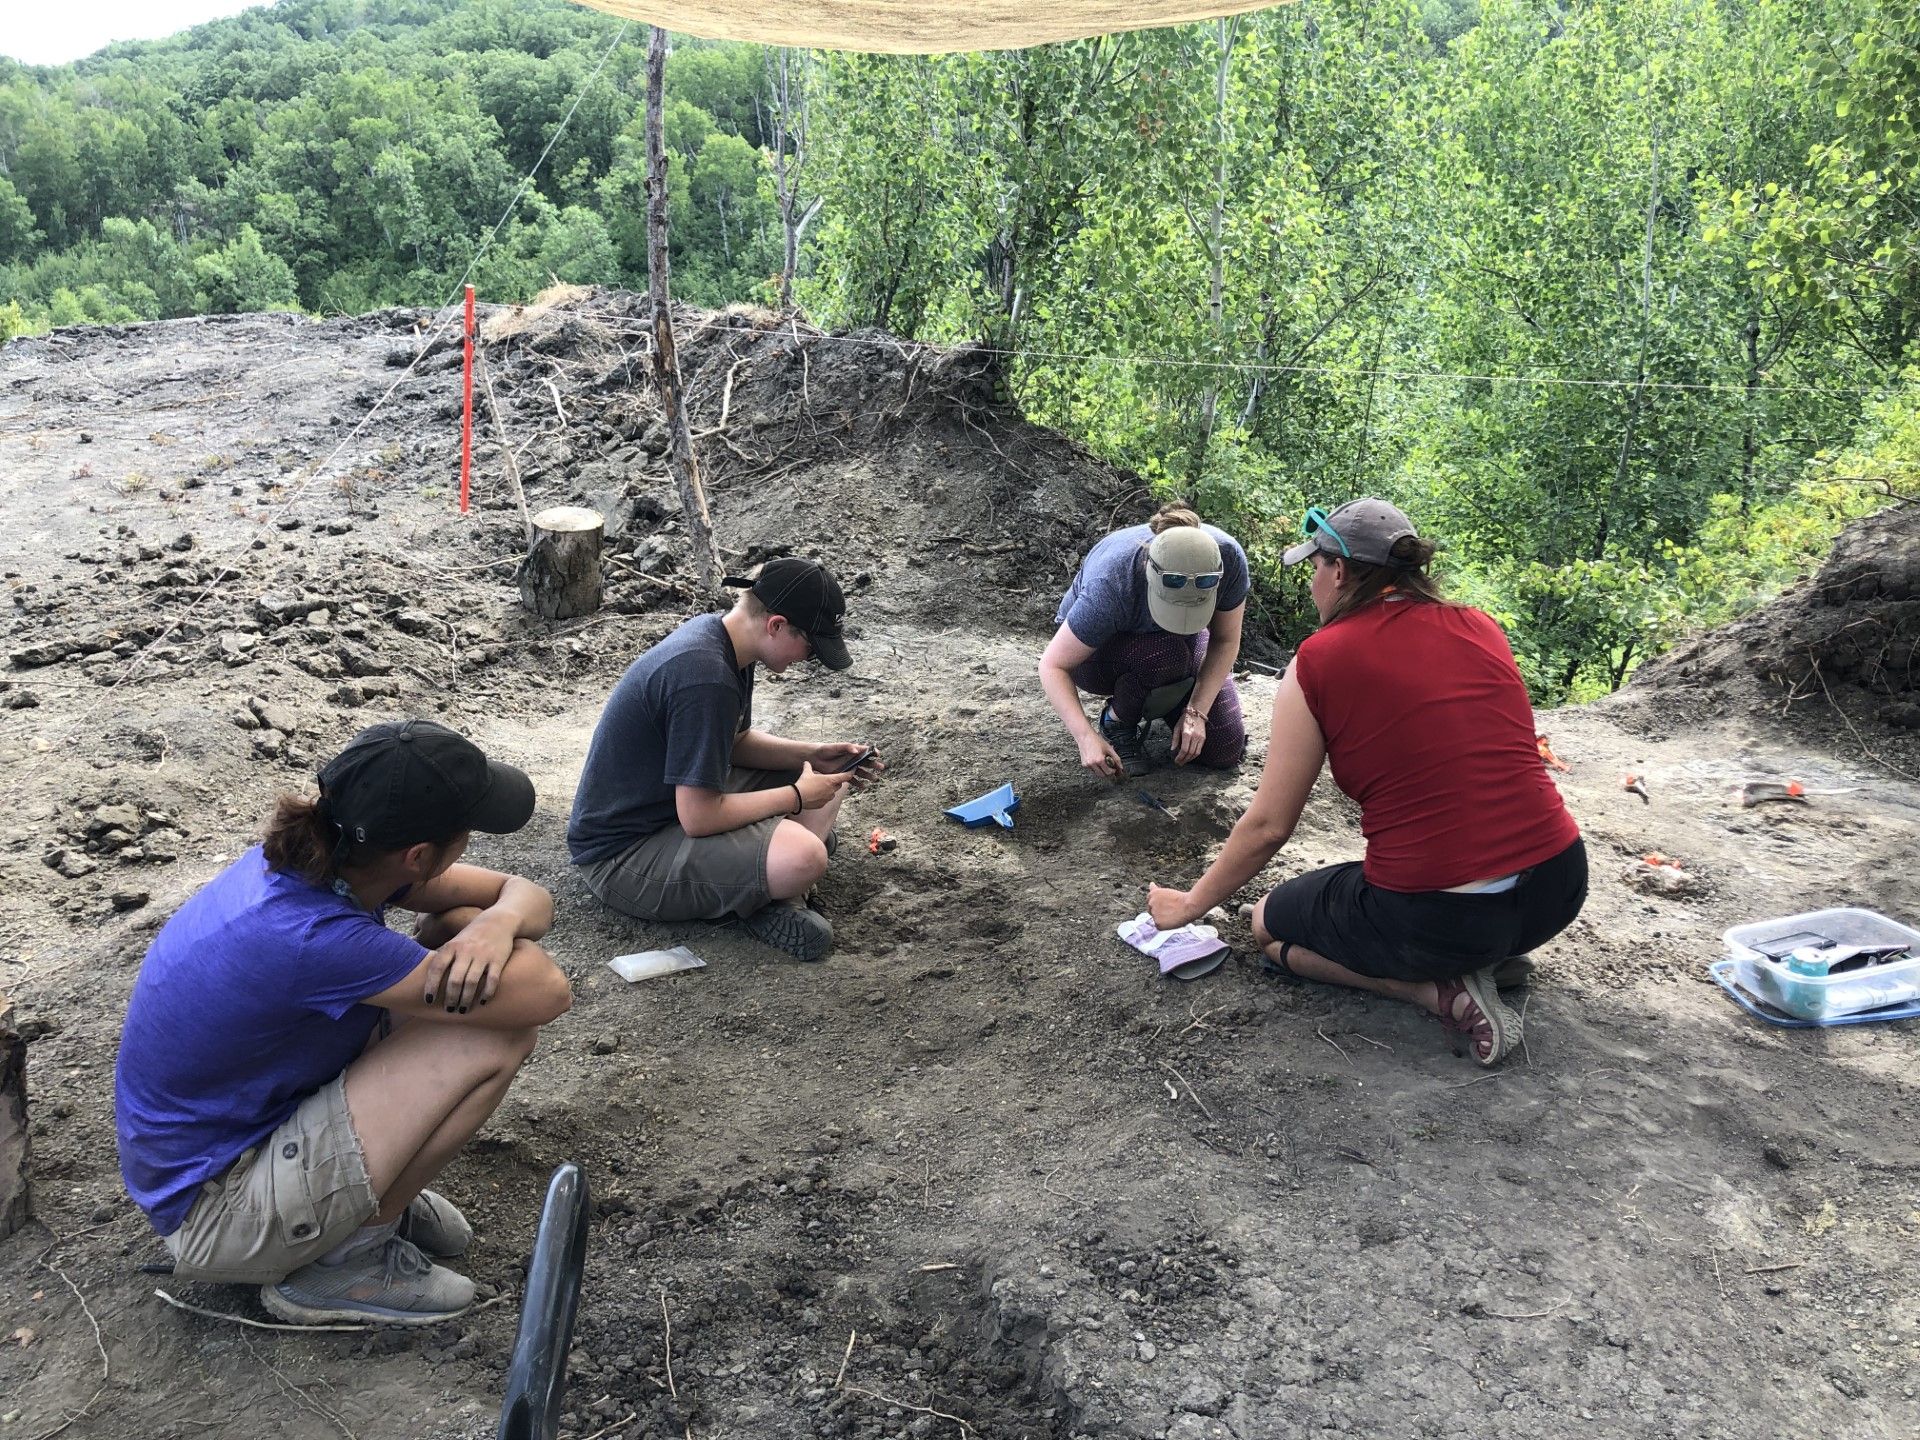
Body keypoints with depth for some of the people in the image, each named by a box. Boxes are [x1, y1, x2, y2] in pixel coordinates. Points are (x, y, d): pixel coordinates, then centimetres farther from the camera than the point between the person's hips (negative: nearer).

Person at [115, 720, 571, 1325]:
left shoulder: (312, 854, -9)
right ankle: (344, 1259, -3)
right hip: (215, 1214, -8)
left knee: (463, 928, -2)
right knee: (499, 1032, -21)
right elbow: (548, 993, -31)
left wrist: (497, 923, -25)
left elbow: (527, 894, -2)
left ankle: (376, 1183, 9)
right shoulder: (313, 936, -34)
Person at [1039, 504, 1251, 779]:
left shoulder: (1229, 557, -30)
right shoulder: (1110, 586, -39)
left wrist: (1196, 712, -23)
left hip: (1179, 645, 4)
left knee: (1226, 752, -10)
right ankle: (1118, 721, -9)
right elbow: (1053, 666, -29)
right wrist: (1085, 737, -38)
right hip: (1098, 653, -3)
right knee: (1164, 653, -38)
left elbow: (1225, 640, -15)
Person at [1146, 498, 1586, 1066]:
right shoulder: (1482, 629, 7)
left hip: (1434, 918, -6)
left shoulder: (1317, 662, -6)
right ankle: (1490, 957, 14)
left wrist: (1191, 904, 14)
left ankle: (1440, 990, 2)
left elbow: (1268, 826, -2)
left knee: (1269, 926, 21)